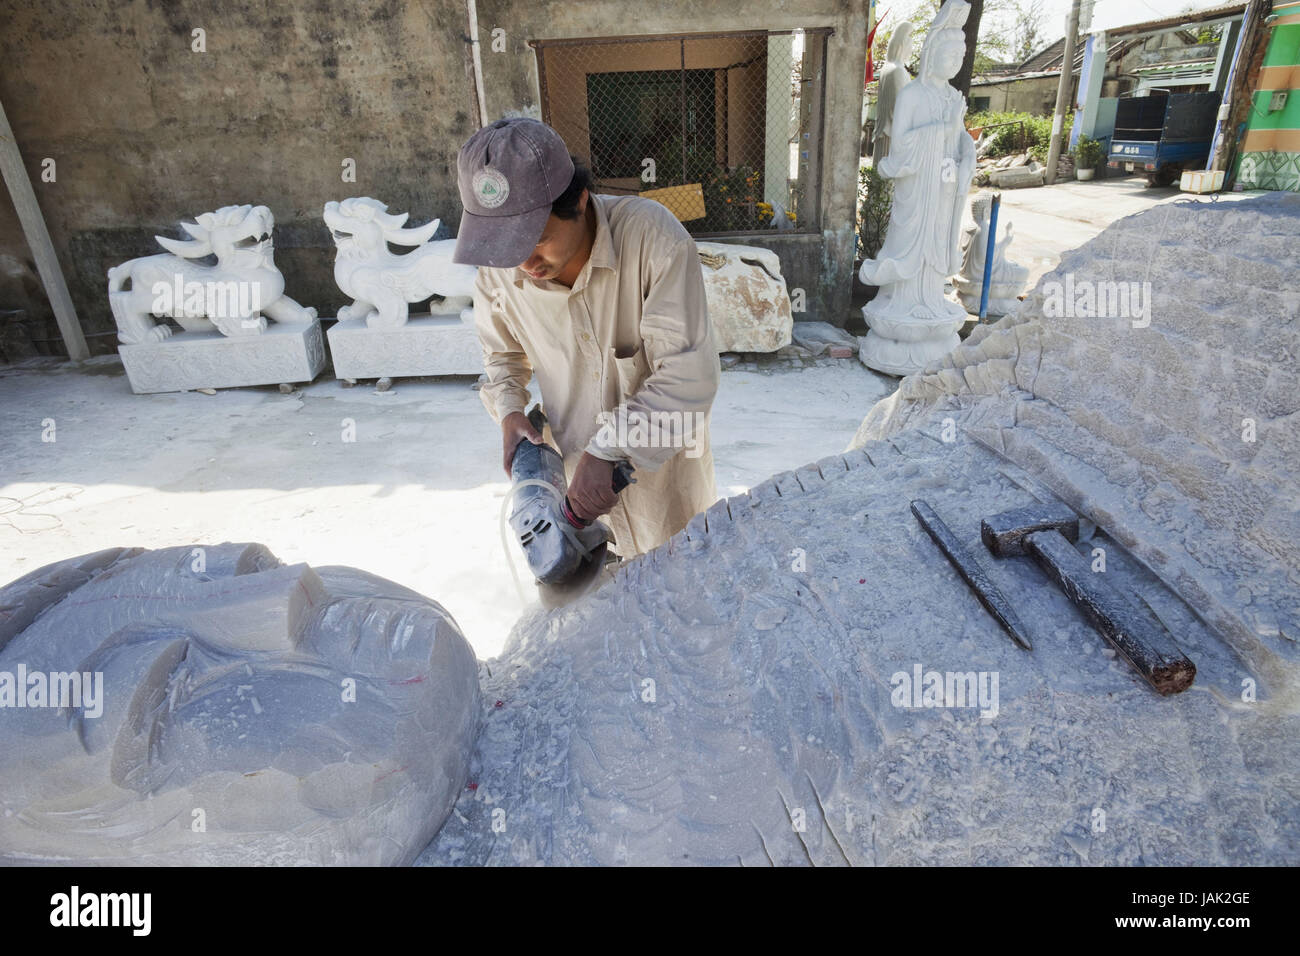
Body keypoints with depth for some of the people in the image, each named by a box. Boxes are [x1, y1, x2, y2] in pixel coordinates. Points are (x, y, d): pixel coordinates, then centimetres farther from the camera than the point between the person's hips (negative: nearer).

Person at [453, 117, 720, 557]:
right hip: (577, 471, 3)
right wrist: (509, 411, -12)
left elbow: (689, 374, -29)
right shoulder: (497, 269, -12)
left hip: (664, 467, -2)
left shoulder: (653, 236, -28)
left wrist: (605, 451, -34)